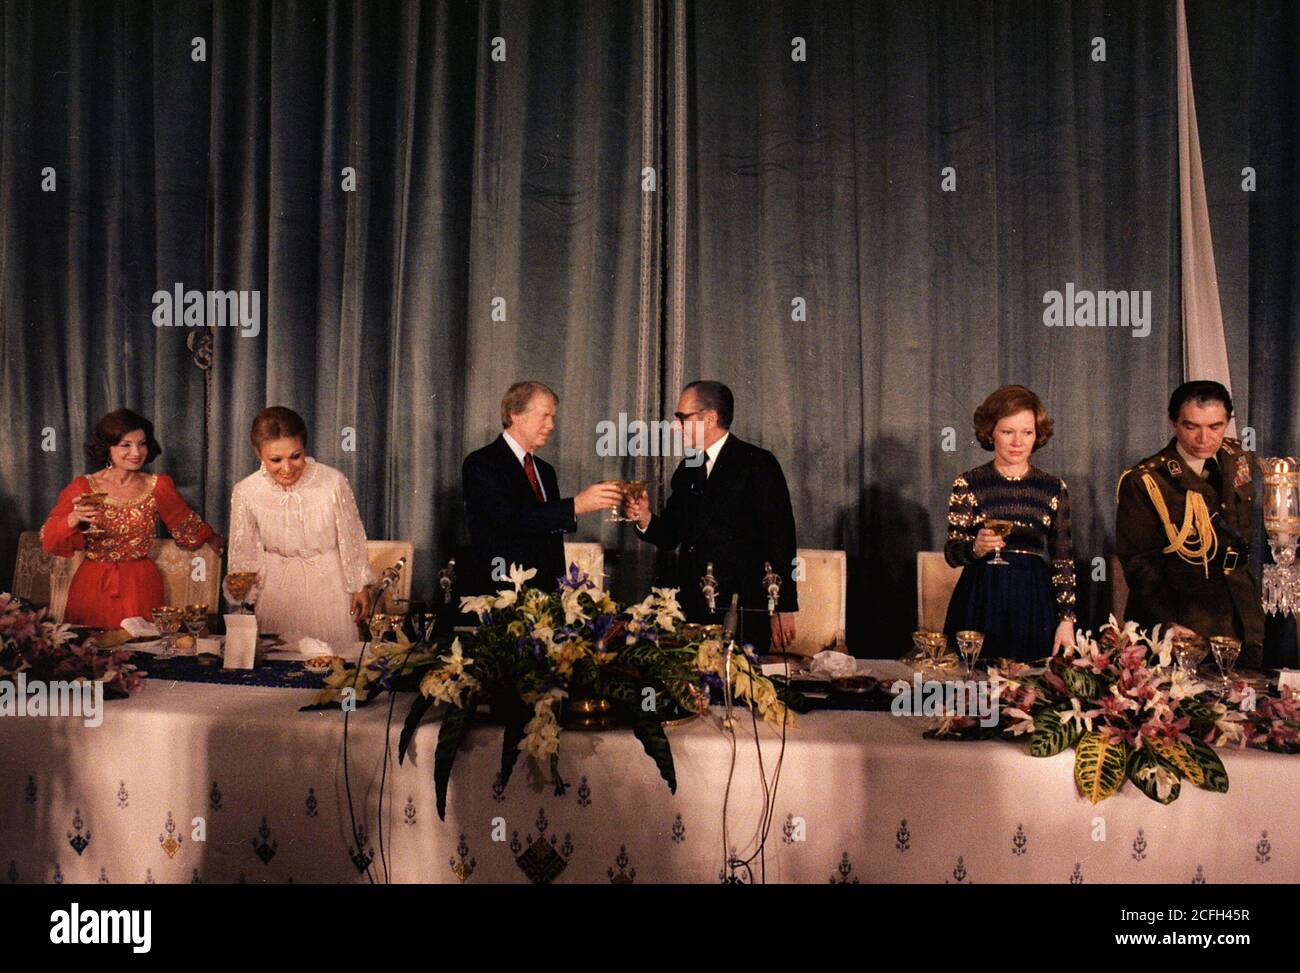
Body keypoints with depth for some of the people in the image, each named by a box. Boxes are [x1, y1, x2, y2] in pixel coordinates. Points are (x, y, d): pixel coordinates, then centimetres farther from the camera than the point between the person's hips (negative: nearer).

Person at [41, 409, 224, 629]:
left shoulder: (158, 486, 2)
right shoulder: (83, 488, -2)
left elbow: (186, 526, 18)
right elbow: (49, 540, -9)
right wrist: (74, 519, -26)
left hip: (141, 587, 1)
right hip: (94, 587, -1)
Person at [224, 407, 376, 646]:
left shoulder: (333, 482, -20)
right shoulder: (245, 492, -14)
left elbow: (352, 537, -4)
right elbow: (244, 553, -2)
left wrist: (361, 587, 4)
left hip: (328, 585, -1)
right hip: (275, 589, 1)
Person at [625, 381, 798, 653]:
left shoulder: (758, 464, -6)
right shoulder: (686, 469, 14)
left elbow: (780, 539, -8)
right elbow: (671, 537, 16)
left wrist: (784, 609, -11)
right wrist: (645, 519, -5)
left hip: (742, 611, -6)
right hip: (691, 610, 6)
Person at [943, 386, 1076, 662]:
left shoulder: (1055, 488, 8)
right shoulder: (968, 484, 2)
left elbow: (1063, 559, 8)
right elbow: (951, 553, -2)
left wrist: (1067, 619, 1)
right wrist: (976, 547, -23)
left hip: (1035, 607, 2)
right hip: (980, 606, -1)